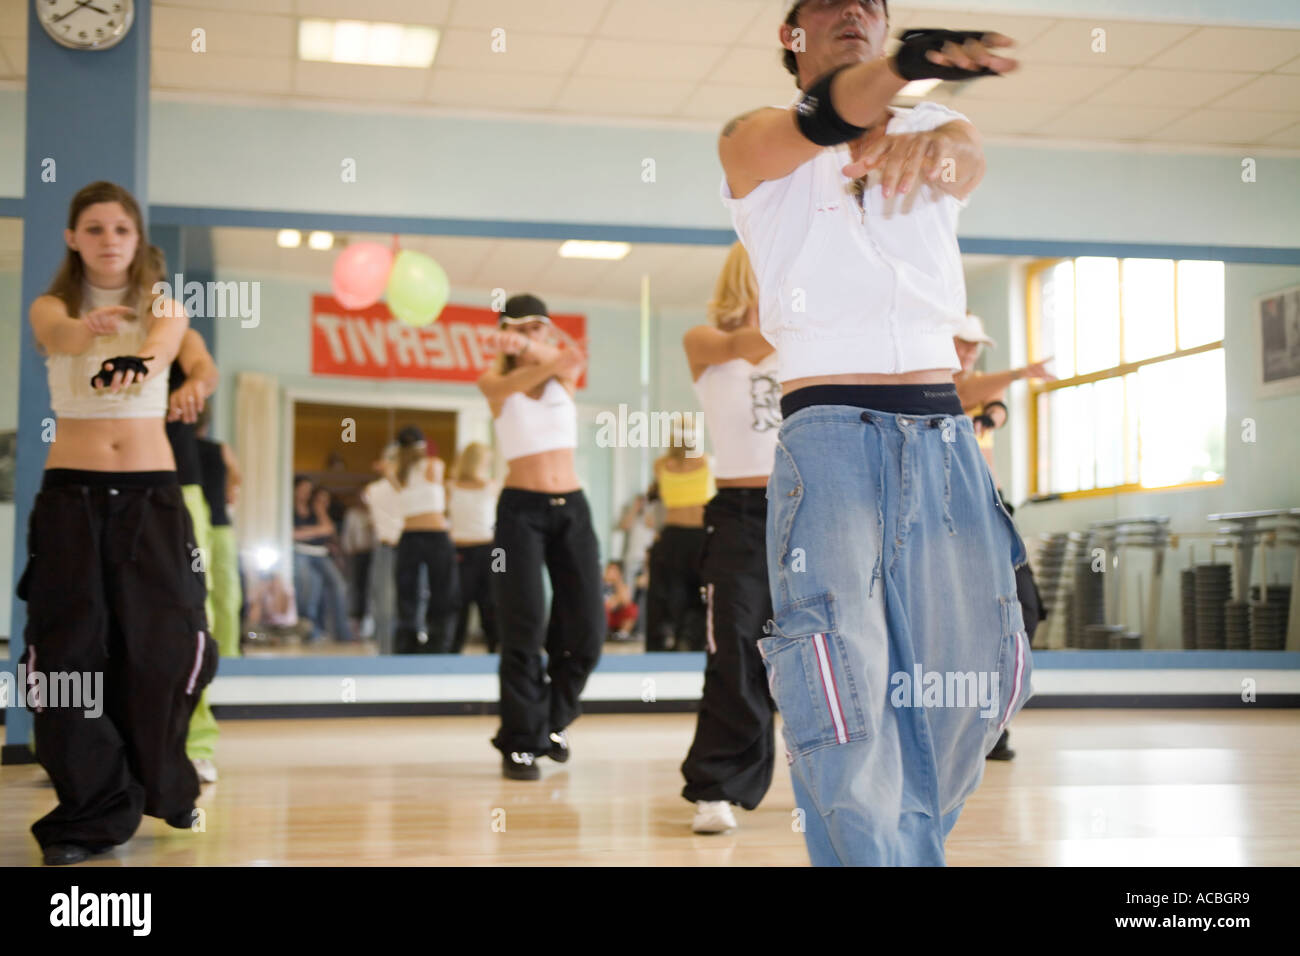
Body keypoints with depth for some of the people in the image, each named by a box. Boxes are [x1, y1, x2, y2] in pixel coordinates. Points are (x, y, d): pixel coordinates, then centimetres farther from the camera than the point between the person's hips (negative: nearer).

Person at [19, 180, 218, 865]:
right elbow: (59, 333, -22)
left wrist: (135, 363, -46)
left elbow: (162, 345, -20)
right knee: (70, 647, -4)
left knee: (164, 643, -1)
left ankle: (165, 786, 24)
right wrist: (88, 331, -48)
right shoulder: (51, 306, 4)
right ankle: (93, 812, 7)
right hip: (70, 493, 0)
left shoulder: (163, 304, 5)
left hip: (152, 493, 0)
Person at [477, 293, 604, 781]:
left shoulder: (564, 377, 7)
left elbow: (563, 359, -18)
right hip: (521, 508, -3)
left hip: (571, 508, 3)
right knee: (524, 630, -9)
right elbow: (514, 382, -22)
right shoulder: (494, 382, 2)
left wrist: (530, 346, -40)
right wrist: (549, 363, -42)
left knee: (586, 628, 1)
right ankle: (520, 744, 0)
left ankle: (554, 720, 24)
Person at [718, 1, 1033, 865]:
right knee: (840, 675, -17)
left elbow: (969, 156, -9)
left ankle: (913, 842, 20)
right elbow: (817, 122, -17)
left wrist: (933, 141, -36)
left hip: (943, 435, 4)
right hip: (828, 434, -3)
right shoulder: (754, 143, 7)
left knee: (976, 675, 1)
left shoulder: (939, 137, 16)